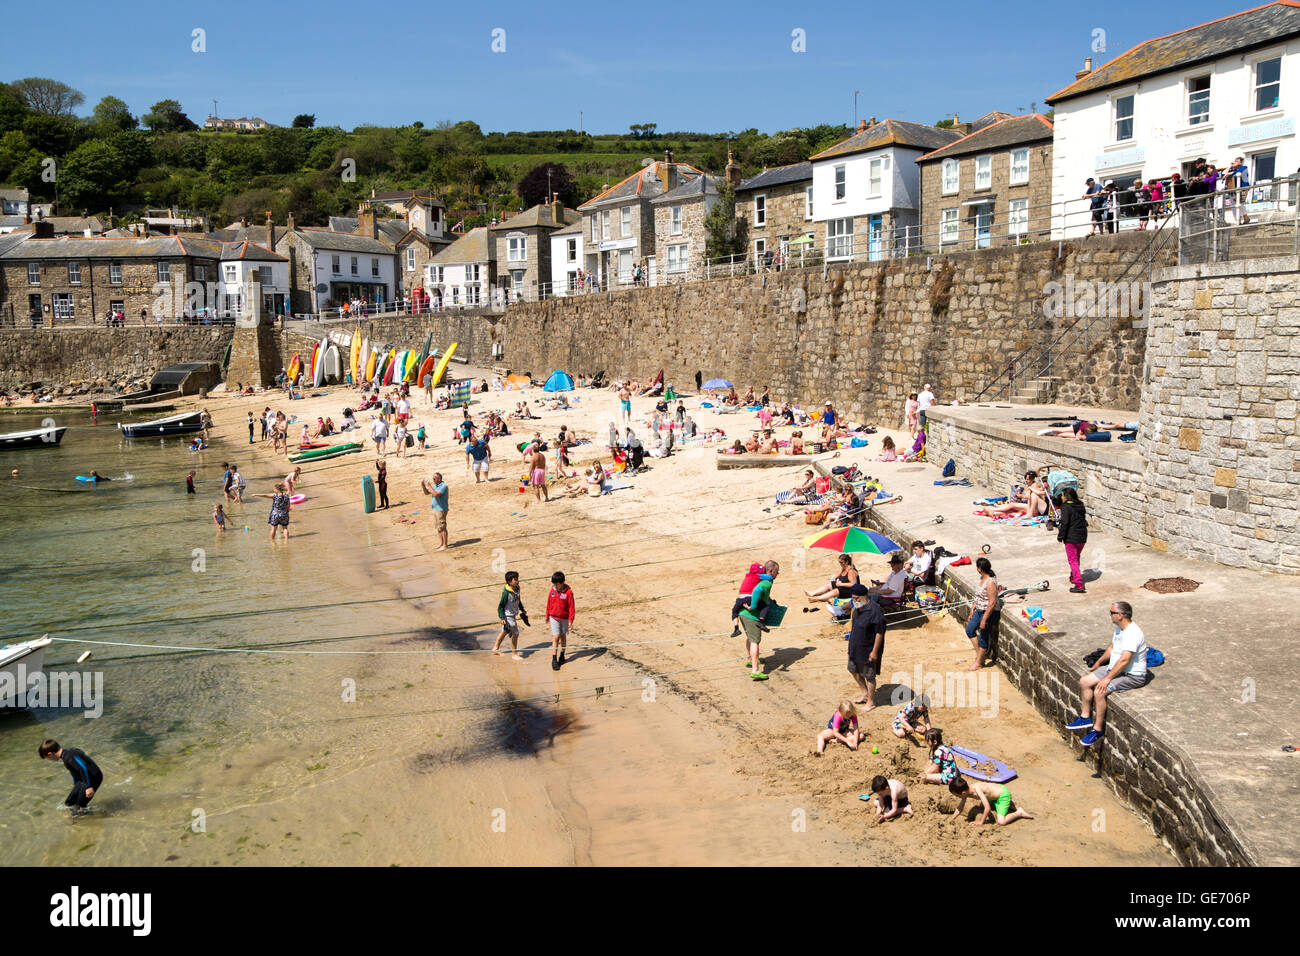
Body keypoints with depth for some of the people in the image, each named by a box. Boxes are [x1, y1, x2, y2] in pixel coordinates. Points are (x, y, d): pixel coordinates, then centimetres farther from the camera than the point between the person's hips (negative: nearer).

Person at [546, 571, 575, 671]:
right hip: (554, 618, 1)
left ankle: (562, 656, 31)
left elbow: (571, 607, -13)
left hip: (564, 618, -1)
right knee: (555, 638, -5)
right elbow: (549, 603, 8)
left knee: (563, 637, 14)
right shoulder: (552, 590, -5)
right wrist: (547, 615, 15)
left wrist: (571, 620, -15)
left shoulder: (568, 592, -16)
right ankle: (554, 660, -6)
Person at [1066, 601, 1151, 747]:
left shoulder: (1133, 633, -26)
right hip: (1114, 669, 10)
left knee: (1099, 691, -26)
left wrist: (1107, 678, -29)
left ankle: (1098, 729, -10)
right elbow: (1112, 647, 24)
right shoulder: (1119, 628, 7)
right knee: (1084, 681, 3)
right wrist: (1099, 662, 29)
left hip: (1132, 676, -10)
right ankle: (1085, 717, 15)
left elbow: (1124, 660, -31)